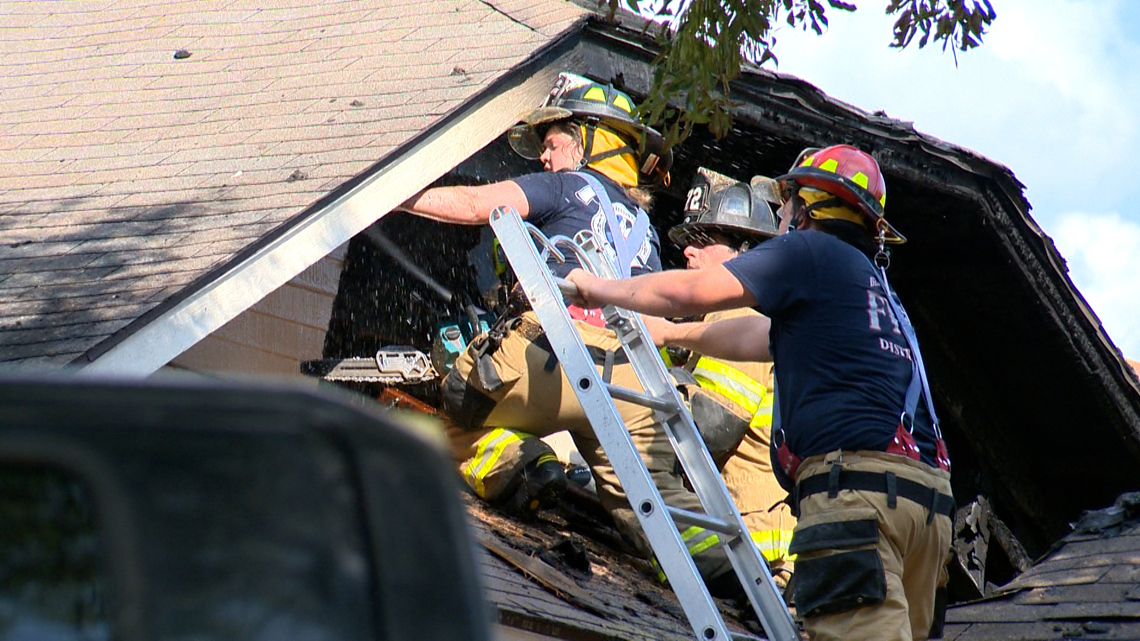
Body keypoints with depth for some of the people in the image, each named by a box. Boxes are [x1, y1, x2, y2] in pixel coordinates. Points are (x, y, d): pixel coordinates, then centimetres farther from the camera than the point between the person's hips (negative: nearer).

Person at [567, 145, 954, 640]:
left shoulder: (811, 251, 5)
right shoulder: (878, 286, 32)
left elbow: (687, 292, 1)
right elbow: (762, 337, 44)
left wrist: (601, 289, 18)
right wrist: (673, 334, 56)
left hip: (856, 483, -9)